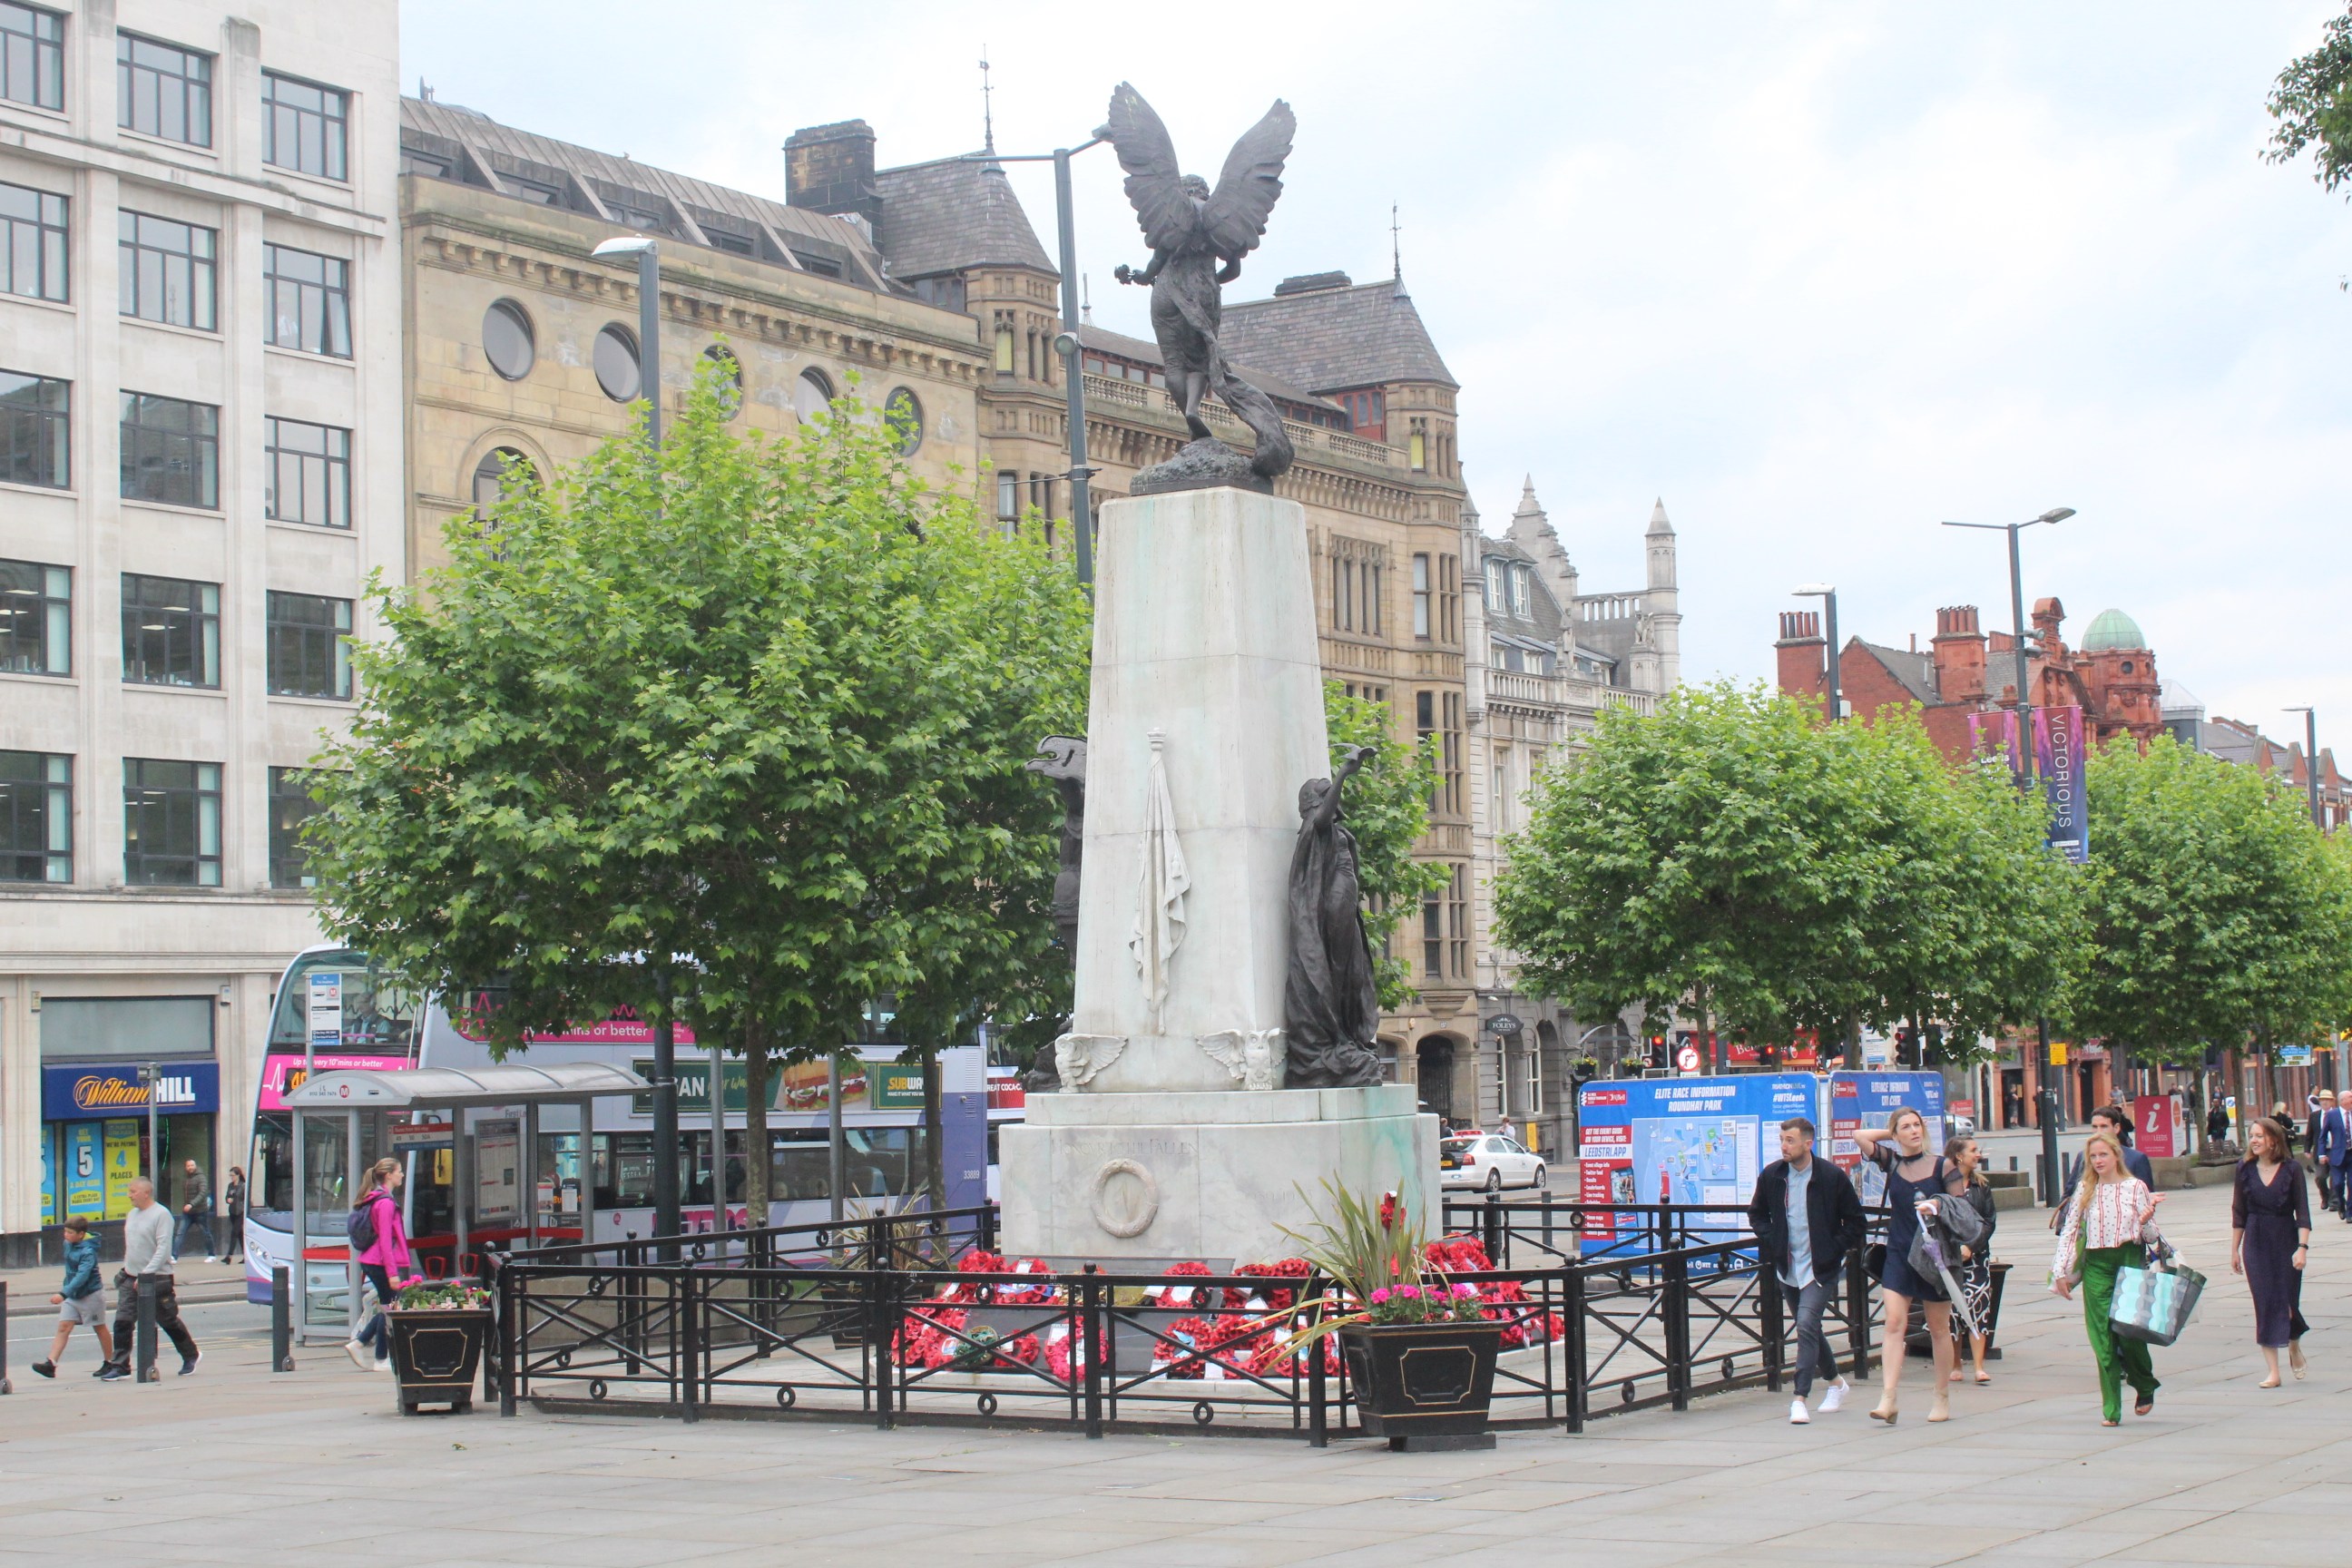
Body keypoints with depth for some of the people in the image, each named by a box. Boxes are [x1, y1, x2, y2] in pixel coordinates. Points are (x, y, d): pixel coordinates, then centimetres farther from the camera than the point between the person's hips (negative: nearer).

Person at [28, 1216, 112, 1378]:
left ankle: (109, 1363, 21)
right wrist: (66, 1292, 20)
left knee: (100, 1328, 8)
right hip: (72, 1296, 7)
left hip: (91, 1294, -7)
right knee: (63, 1327, -4)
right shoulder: (68, 1244, 2)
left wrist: (63, 1293, -43)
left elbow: (82, 1275, -35)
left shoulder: (88, 1251, -24)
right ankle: (50, 1364, -13)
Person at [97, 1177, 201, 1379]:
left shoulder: (161, 1214, -13)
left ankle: (191, 1356, 25)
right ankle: (119, 1366, -2)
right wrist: (127, 1270, 15)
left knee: (169, 1322, 7)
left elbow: (163, 1249, -20)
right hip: (131, 1278, 7)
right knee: (122, 1322, -5)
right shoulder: (132, 1215, 12)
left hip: (157, 1279, -7)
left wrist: (146, 1274, -25)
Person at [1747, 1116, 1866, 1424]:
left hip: (1819, 1268, -5)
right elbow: (1757, 1213, 17)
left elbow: (1854, 1220, 0)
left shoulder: (1833, 1177, -10)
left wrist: (1836, 1250, -9)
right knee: (1808, 1329, 15)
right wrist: (1770, 1243, 2)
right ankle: (1836, 1381, 36)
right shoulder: (1771, 1176, 1)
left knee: (1806, 1325, -18)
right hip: (1787, 1268, 5)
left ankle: (1800, 1399, -20)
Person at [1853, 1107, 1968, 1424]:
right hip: (1899, 1255, 2)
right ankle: (1888, 1399, -17)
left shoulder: (1942, 1166, -2)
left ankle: (1943, 1398, 19)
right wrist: (1892, 1135, 4)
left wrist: (1938, 1206, -20)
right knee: (1894, 1323, -11)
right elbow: (1860, 1136, -3)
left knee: (1939, 1329, 9)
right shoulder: (1891, 1162, 5)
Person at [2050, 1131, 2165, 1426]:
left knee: (2129, 1330, -6)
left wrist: (2147, 1221, -20)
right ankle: (2111, 1409, 1)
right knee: (2102, 1338, -2)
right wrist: (2061, 1272, 2)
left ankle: (2145, 1386, 24)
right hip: (2096, 1266, 2)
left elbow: (2151, 1237, 2)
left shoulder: (2135, 1187, 1)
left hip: (2129, 1260, -2)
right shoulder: (2085, 1191, 6)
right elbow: (2069, 1231, 9)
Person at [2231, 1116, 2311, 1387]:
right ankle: (2273, 1371, 1)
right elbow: (2239, 1213, 7)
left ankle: (2294, 1347, 35)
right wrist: (2234, 1250, 7)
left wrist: (2302, 1247, -15)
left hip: (2286, 1241, -2)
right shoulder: (2246, 1170, 2)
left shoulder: (2291, 1170, -5)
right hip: (2256, 1243, 2)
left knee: (2288, 1301, 2)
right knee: (2265, 1304, -2)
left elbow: (2303, 1212, -6)